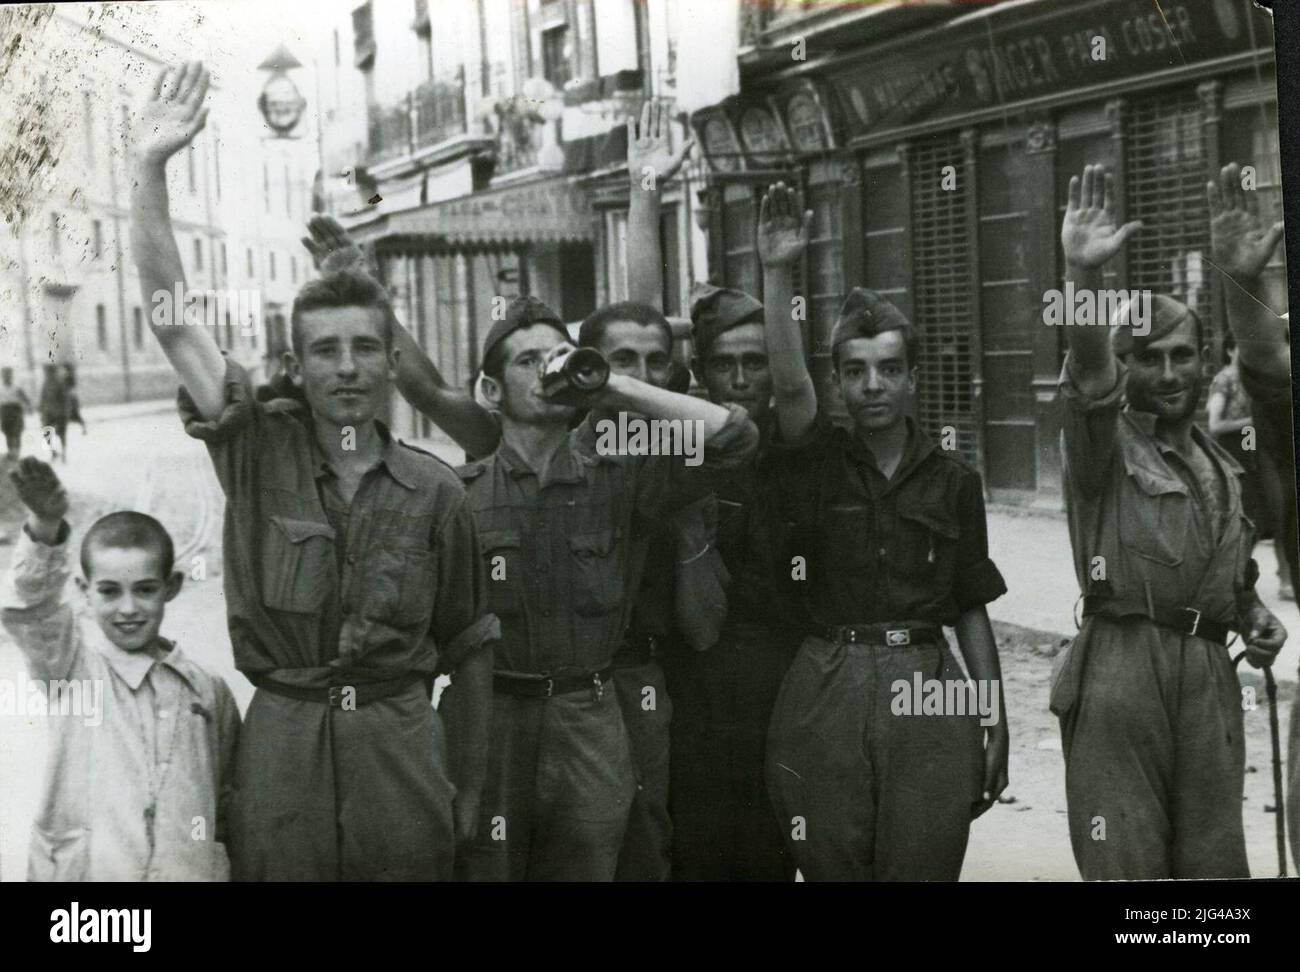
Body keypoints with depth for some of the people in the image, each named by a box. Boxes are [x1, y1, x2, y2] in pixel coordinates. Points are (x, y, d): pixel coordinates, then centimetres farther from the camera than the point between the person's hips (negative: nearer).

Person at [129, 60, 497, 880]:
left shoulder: (434, 490, 1)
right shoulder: (260, 449, 0)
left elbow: (469, 650, 8)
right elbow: (169, 313, -8)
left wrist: (469, 795, 7)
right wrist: (151, 168, -16)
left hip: (402, 748, 0)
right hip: (280, 747, 0)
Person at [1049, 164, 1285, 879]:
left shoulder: (1225, 470, 19)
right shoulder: (1104, 443, -2)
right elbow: (1088, 380, -25)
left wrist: (1255, 620, 9)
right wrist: (1084, 278, -42)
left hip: (1208, 677, 6)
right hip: (1121, 667, -5)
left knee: (1214, 863, 9)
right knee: (1126, 870, -3)